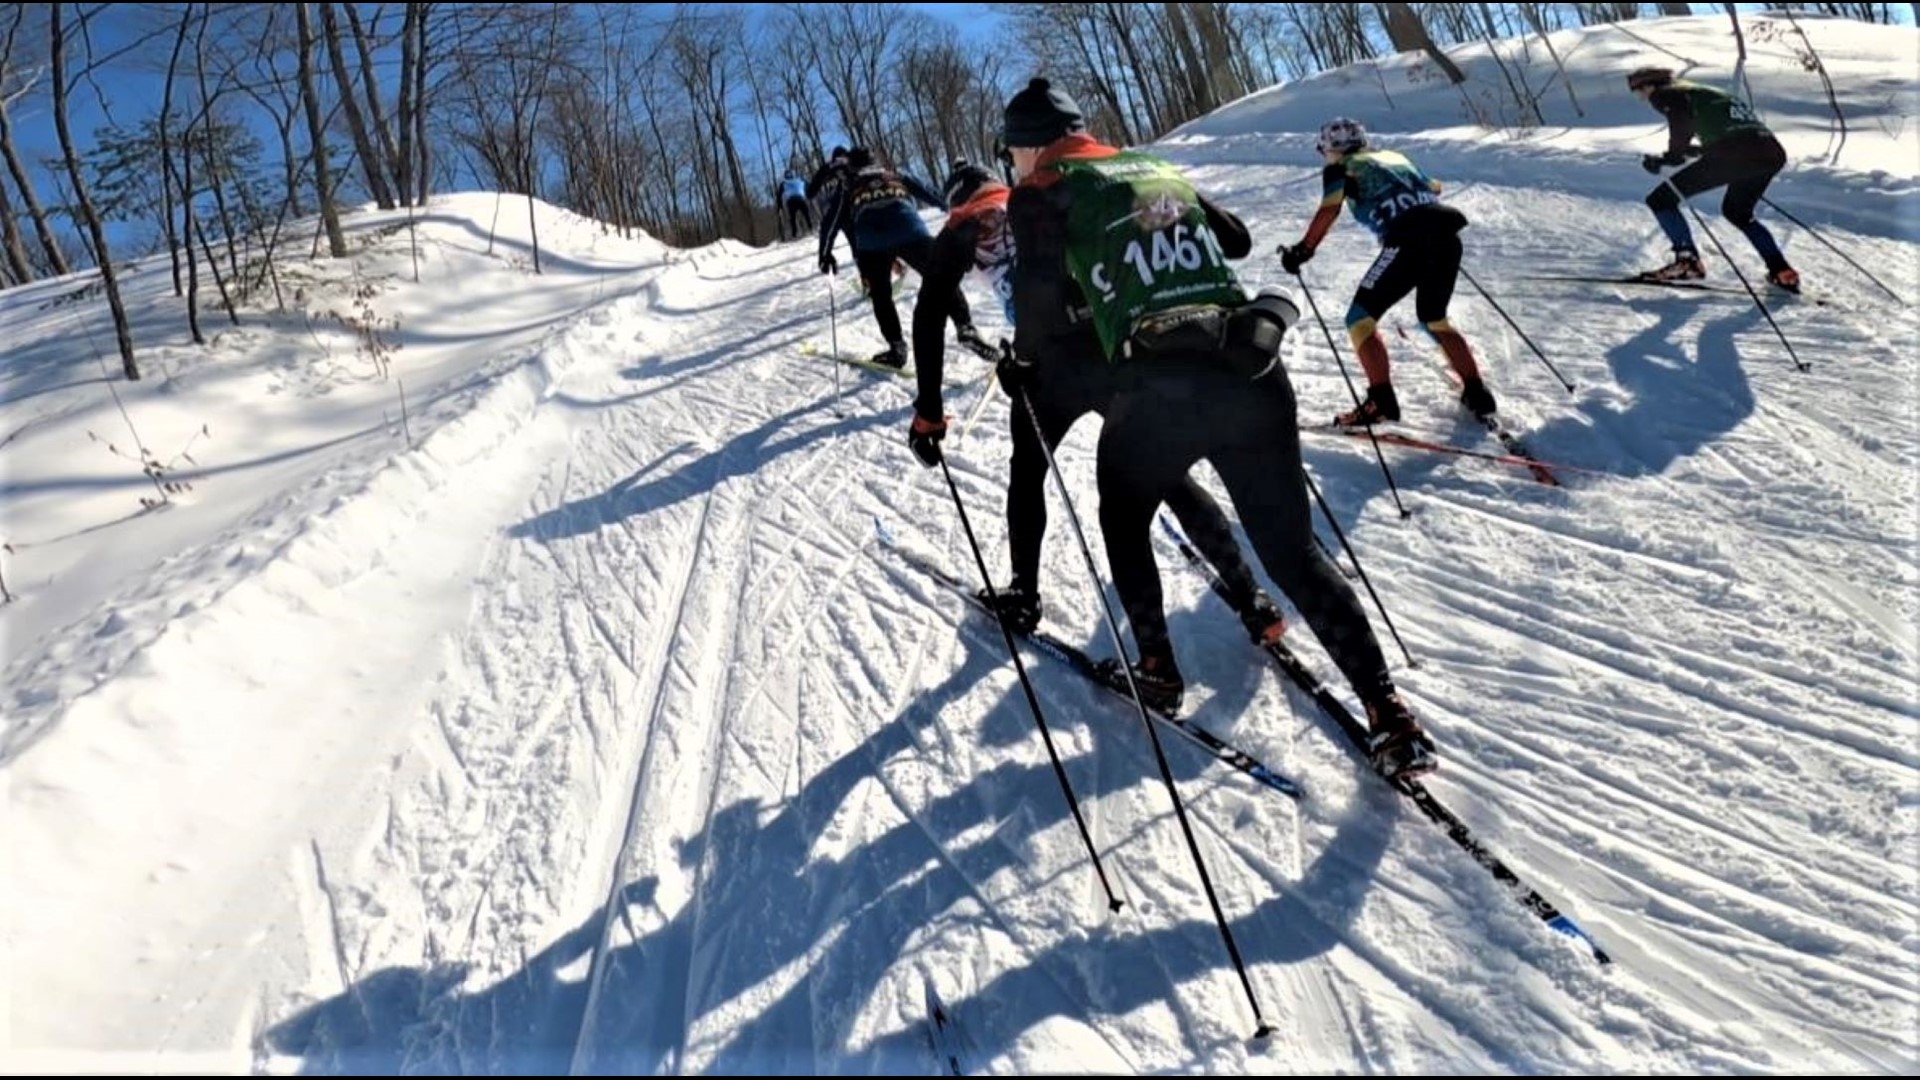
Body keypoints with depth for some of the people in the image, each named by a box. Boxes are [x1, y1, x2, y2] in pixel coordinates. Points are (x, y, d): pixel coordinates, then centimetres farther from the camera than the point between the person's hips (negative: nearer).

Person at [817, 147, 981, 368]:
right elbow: (926, 193, 35)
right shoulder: (895, 176, 32)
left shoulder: (847, 186, 28)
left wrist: (825, 254, 31)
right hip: (911, 231, 1)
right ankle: (964, 325, -6)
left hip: (871, 243, -1)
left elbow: (830, 221, 24)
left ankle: (897, 347, 4)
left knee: (881, 294, 14)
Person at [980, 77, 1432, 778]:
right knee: (1294, 551, 11)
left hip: (1157, 389, -4)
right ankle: (1388, 715, 5)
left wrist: (1025, 353, 13)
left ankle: (1157, 670, 28)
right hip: (1252, 373, 5)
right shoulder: (1162, 170, 23)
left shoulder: (1043, 193, 8)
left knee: (1124, 522, 25)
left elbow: (1040, 292, -6)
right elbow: (1237, 239, 32)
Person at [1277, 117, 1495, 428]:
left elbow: (1330, 208, -6)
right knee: (1434, 319, 26)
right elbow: (1434, 187, 42)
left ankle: (1381, 400, -12)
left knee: (1360, 318, 3)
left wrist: (1303, 249, 0)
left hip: (1408, 241, -7)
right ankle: (1476, 392, 23)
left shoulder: (1341, 169, 12)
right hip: (1447, 236, 7)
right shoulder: (1395, 157, 29)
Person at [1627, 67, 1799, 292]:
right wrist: (1687, 150, 42)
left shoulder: (1667, 94, 9)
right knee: (1737, 211, 31)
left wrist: (1668, 158, -2)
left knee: (1660, 199, -1)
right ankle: (1783, 273, 24)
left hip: (1733, 153, -8)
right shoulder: (1706, 93, 34)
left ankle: (1688, 260, -12)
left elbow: (1682, 122, -12)